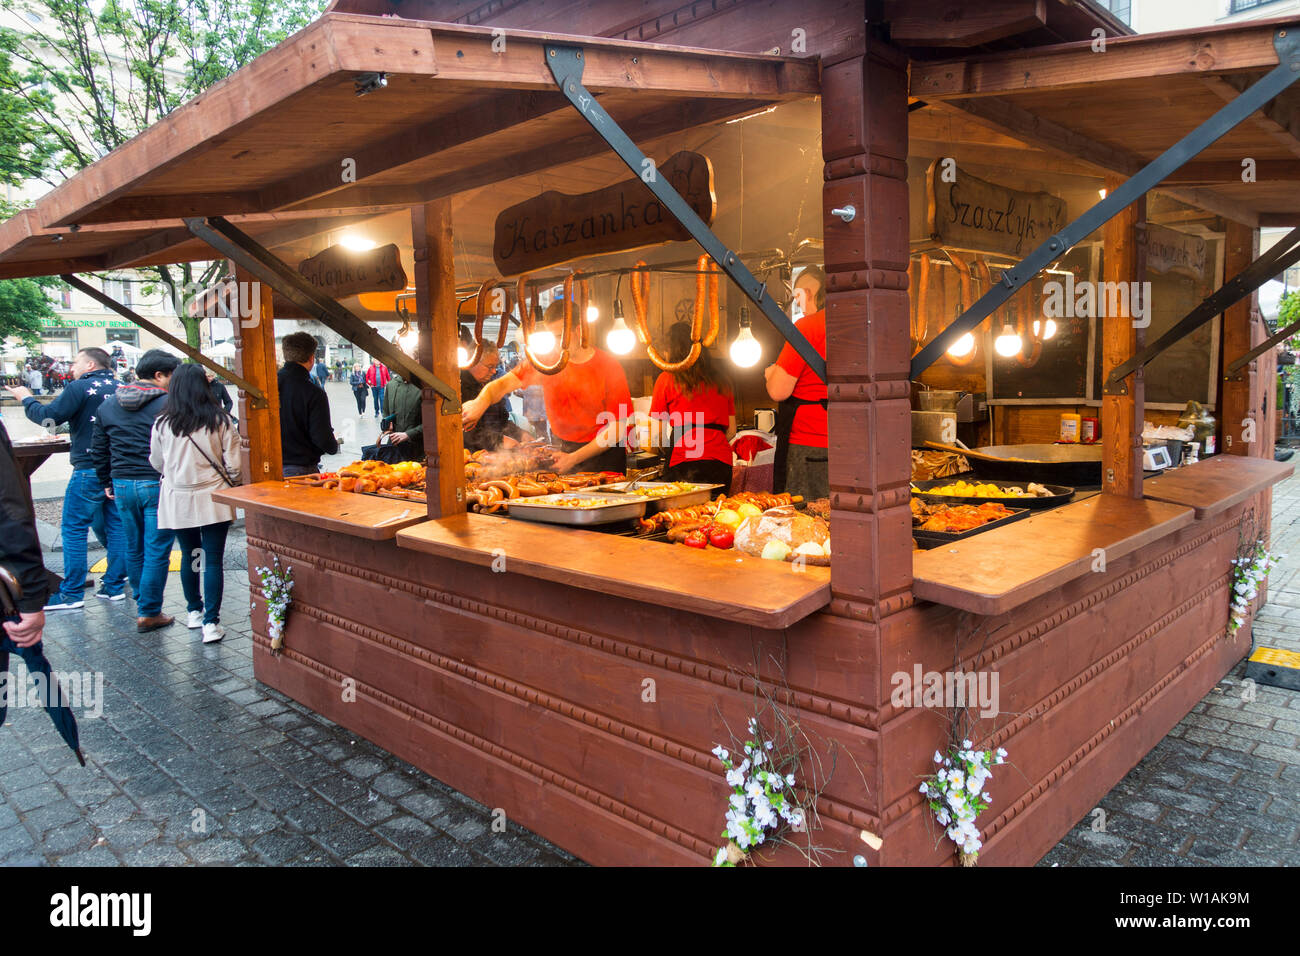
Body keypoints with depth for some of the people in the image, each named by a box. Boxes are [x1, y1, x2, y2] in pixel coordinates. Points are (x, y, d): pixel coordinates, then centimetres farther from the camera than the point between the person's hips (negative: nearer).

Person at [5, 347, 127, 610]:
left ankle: (72, 593, 5)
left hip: (89, 470, -6)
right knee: (115, 527, 11)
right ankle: (114, 586, 14)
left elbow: (49, 416, -10)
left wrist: (26, 399, 7)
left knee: (74, 530, 2)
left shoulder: (80, 388, -8)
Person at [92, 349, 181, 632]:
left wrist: (107, 482, 23)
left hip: (122, 485, 6)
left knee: (133, 548, 18)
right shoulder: (167, 404, -11)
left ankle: (142, 603, 30)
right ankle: (149, 613, 4)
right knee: (156, 552, 0)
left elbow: (98, 449, 15)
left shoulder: (108, 405, 10)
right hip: (156, 485, -6)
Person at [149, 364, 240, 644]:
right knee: (214, 560, 1)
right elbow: (233, 465, -7)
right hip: (213, 498, -2)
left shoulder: (162, 424, -3)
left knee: (189, 556, 17)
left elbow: (157, 463, 10)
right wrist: (231, 485, 13)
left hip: (178, 500, 2)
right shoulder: (220, 420, -8)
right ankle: (211, 622, -1)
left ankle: (194, 612, 30)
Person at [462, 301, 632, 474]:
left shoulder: (609, 366, -11)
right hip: (563, 450, 3)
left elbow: (618, 428, -12)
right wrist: (481, 401, -27)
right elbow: (503, 384, -3)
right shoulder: (546, 360, 0)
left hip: (603, 455, -3)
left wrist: (574, 458, -16)